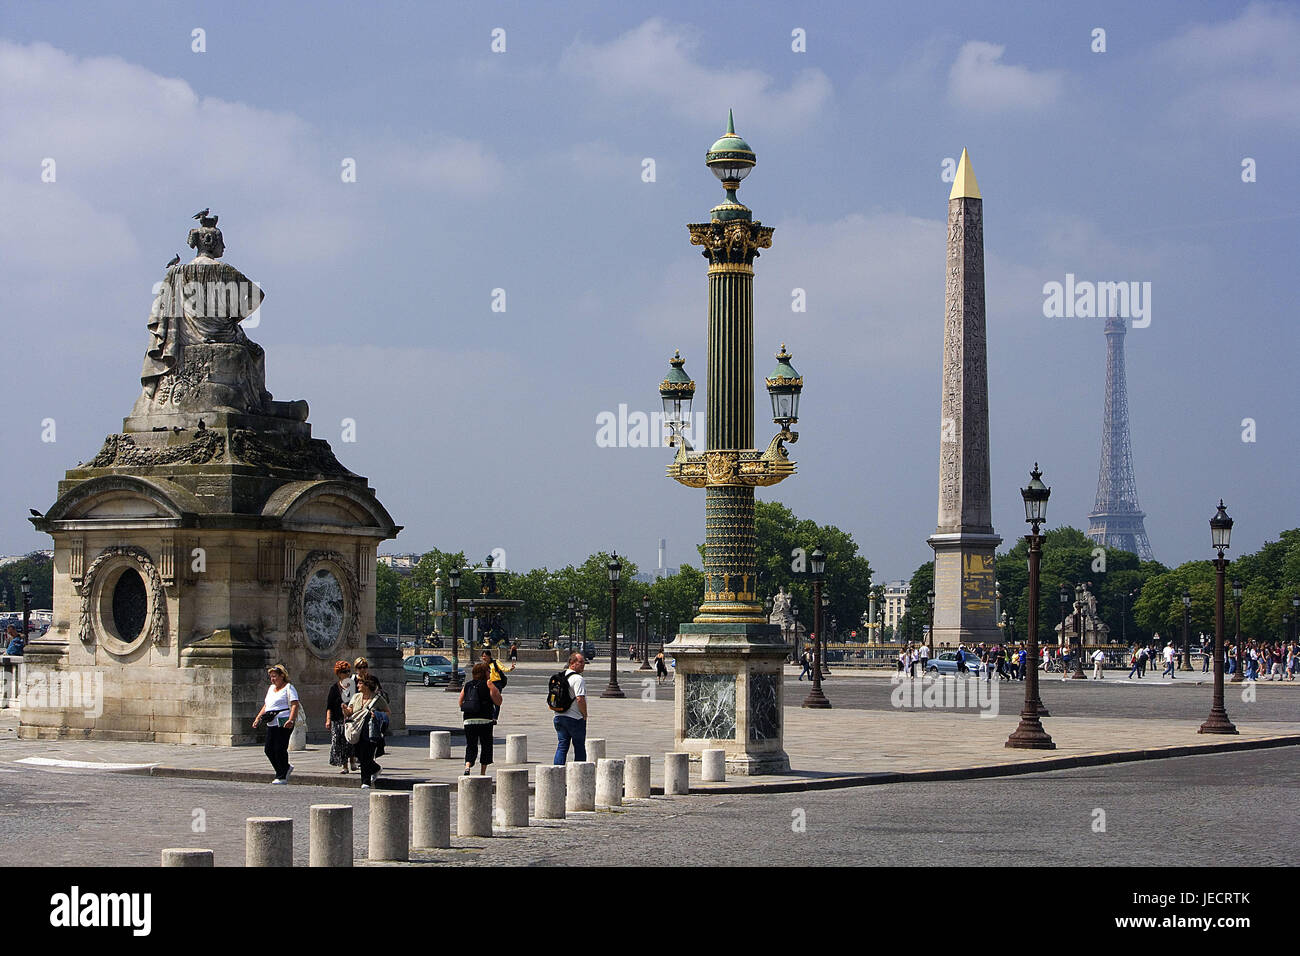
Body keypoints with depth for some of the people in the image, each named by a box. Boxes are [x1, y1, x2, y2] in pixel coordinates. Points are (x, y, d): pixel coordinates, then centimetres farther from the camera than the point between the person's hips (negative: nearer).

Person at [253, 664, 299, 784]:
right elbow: (266, 705, 30)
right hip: (271, 724, 8)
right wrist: (258, 718, 19)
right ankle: (286, 768, 22)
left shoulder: (289, 688, -4)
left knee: (280, 749, -8)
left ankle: (282, 777, 1)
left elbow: (294, 705, -14)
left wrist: (290, 720, -27)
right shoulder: (271, 688, 22)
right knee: (268, 749, 5)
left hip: (283, 723, -8)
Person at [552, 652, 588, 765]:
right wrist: (585, 715, -9)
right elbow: (580, 699, -24)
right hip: (575, 718, -7)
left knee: (562, 746, 9)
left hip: (559, 717, 7)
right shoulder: (578, 679, -16)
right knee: (579, 748, 6)